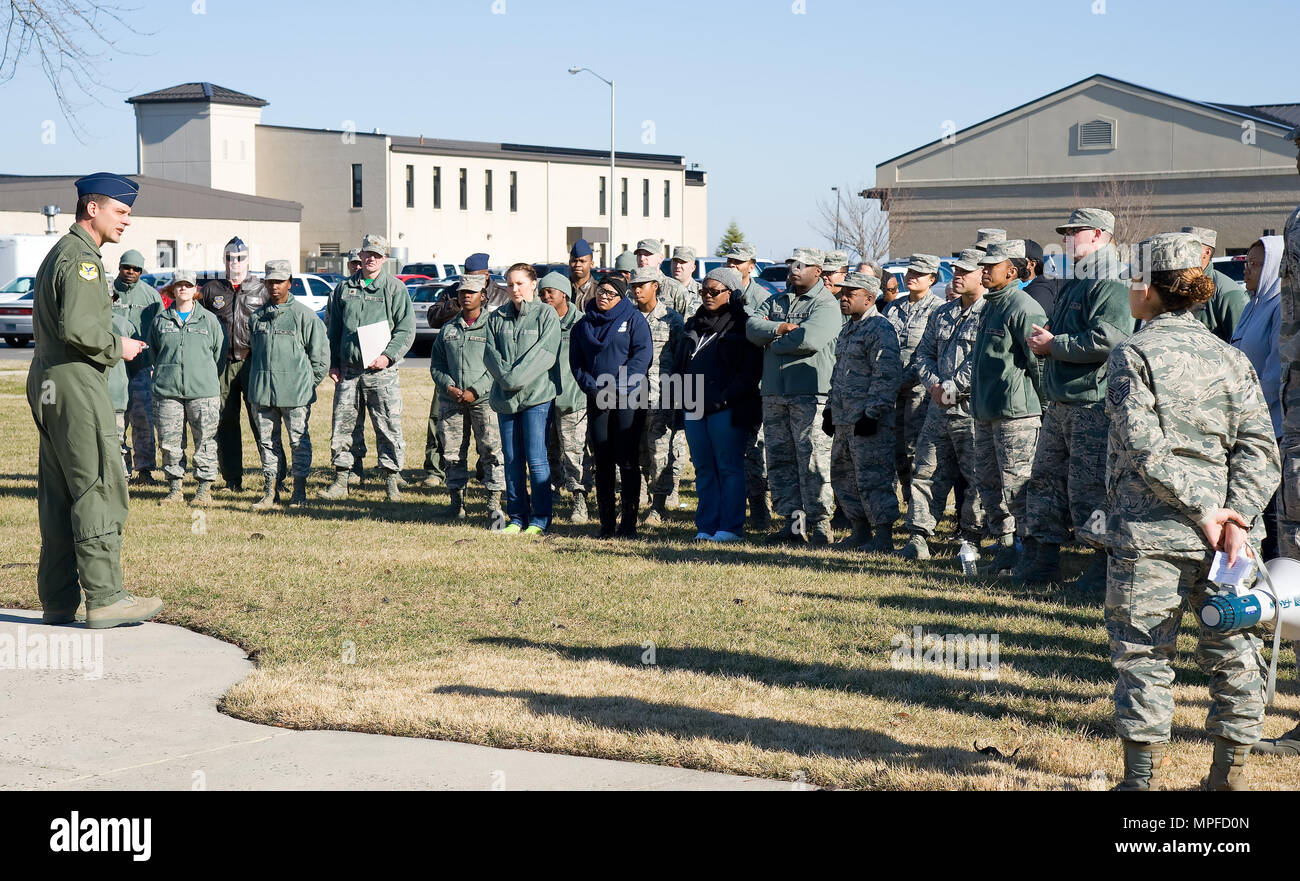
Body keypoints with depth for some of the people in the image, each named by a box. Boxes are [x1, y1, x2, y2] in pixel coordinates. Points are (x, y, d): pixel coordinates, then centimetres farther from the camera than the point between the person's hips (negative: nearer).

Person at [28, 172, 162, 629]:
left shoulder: (58, 253, 21)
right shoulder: (81, 257, -12)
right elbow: (76, 329, -23)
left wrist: (112, 343, 15)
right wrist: (117, 347, -9)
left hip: (48, 384, 10)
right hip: (75, 384, -10)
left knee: (59, 491, 10)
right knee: (99, 487, -8)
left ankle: (58, 600, 14)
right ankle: (104, 598, -8)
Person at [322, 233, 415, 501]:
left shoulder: (395, 289, 4)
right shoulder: (344, 288, 14)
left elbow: (406, 329, -1)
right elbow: (334, 329, 19)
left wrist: (388, 356, -13)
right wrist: (333, 363, 10)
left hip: (381, 370, -3)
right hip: (348, 369, 3)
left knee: (389, 427, -3)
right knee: (341, 426, 3)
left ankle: (391, 481, 8)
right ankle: (341, 481, 11)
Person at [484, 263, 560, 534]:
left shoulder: (546, 314, 1)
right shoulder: (497, 317, 14)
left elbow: (544, 353, -9)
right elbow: (490, 352, 7)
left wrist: (515, 378, -15)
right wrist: (504, 375, -12)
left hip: (536, 396, -4)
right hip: (505, 398, 4)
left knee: (536, 460, -5)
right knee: (512, 461, 7)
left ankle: (540, 519, 3)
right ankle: (517, 517, 14)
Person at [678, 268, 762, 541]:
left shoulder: (742, 325, -3)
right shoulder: (695, 324, 19)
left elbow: (750, 371, -10)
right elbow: (681, 366, 23)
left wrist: (724, 400, -17)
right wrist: (682, 400, 10)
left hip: (727, 409, -7)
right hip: (694, 409, 7)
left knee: (729, 468, -4)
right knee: (704, 469, 8)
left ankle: (731, 527, -1)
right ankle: (706, 526, 13)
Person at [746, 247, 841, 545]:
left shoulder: (826, 306, -2)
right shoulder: (775, 302, 19)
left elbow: (809, 339, -19)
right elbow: (752, 327, 3)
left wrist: (772, 342, -5)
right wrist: (782, 328, -12)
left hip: (810, 394, -6)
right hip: (773, 394, 7)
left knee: (812, 460, -8)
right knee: (779, 459, 7)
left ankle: (819, 521, -2)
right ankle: (794, 521, 12)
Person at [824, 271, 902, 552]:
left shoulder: (880, 330, -12)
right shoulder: (847, 330, 19)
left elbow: (888, 376, -19)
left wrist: (873, 413, -21)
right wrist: (831, 410, 22)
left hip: (869, 421, -10)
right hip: (844, 420, 10)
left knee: (872, 477, -8)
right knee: (843, 475, 14)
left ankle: (883, 537, -2)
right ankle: (860, 532, 24)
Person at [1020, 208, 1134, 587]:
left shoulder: (1111, 287, -11)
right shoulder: (1071, 287, 20)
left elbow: (1107, 340, -24)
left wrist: (1054, 345, -14)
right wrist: (1042, 339, 5)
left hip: (1093, 403, -10)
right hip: (1059, 403, 10)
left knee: (1089, 486, -7)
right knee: (1044, 480, 12)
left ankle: (1106, 566, 3)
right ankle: (1042, 563, 21)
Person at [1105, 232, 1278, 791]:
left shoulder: (1131, 355, -5)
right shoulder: (1232, 358, 9)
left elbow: (1146, 447, -16)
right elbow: (1259, 447, -1)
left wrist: (1204, 511, -13)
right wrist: (1236, 518, -8)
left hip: (1149, 533, -4)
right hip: (1224, 535, 4)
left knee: (1143, 655, 3)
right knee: (1231, 651, 12)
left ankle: (1142, 778, 6)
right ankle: (1230, 775, 18)